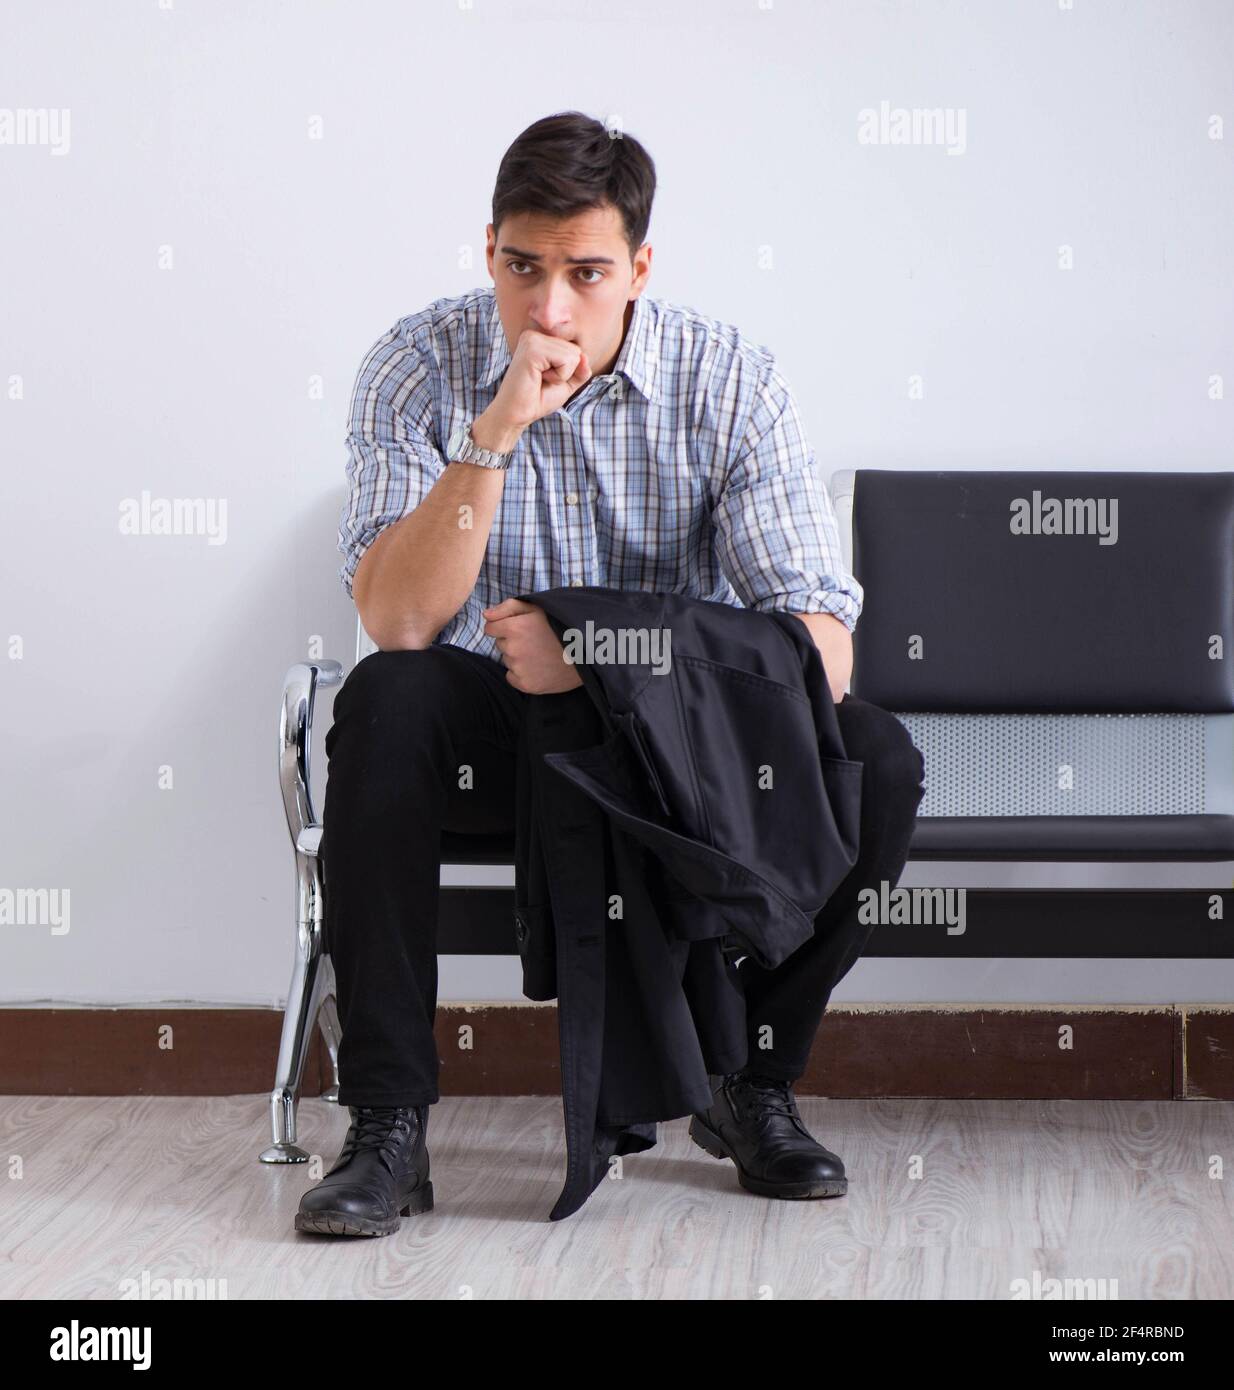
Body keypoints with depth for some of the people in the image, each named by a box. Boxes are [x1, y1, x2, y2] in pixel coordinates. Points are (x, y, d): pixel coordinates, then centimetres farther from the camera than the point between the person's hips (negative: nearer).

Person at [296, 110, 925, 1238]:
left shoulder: (732, 381, -13)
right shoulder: (420, 366, -13)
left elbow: (819, 645, -20)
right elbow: (395, 623, -24)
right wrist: (493, 435, -35)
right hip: (492, 723, 0)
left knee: (873, 757, -27)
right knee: (383, 705, -33)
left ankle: (753, 1084, -5)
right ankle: (389, 1124, -27)